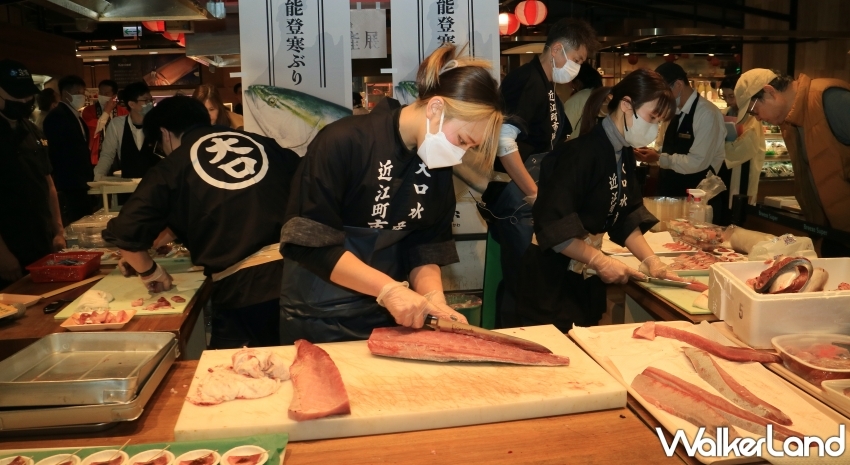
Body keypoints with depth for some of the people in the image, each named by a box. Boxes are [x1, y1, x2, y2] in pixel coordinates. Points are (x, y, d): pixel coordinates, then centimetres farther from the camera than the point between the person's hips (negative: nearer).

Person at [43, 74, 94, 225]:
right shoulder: (57, 116, -10)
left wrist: (89, 177, 14)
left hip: (80, 186, 9)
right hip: (68, 187, -9)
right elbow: (57, 152, -17)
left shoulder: (76, 116, 18)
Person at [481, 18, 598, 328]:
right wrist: (534, 194, -18)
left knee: (520, 277, 15)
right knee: (521, 279, -4)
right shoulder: (527, 80, -13)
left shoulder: (547, 87, 17)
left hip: (529, 196, 10)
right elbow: (504, 140, -24)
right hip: (517, 197, -10)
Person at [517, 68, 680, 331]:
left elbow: (625, 218, 11)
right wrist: (599, 260, -24)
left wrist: (649, 259, 0)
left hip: (585, 282, 9)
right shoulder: (582, 152, -21)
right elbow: (552, 227, -25)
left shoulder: (624, 155, 8)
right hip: (552, 282, -9)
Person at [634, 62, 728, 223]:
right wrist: (654, 153, -3)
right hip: (672, 192, 8)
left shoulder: (707, 113, -17)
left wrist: (659, 159, -19)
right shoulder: (675, 111, 7)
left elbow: (697, 162, -23)